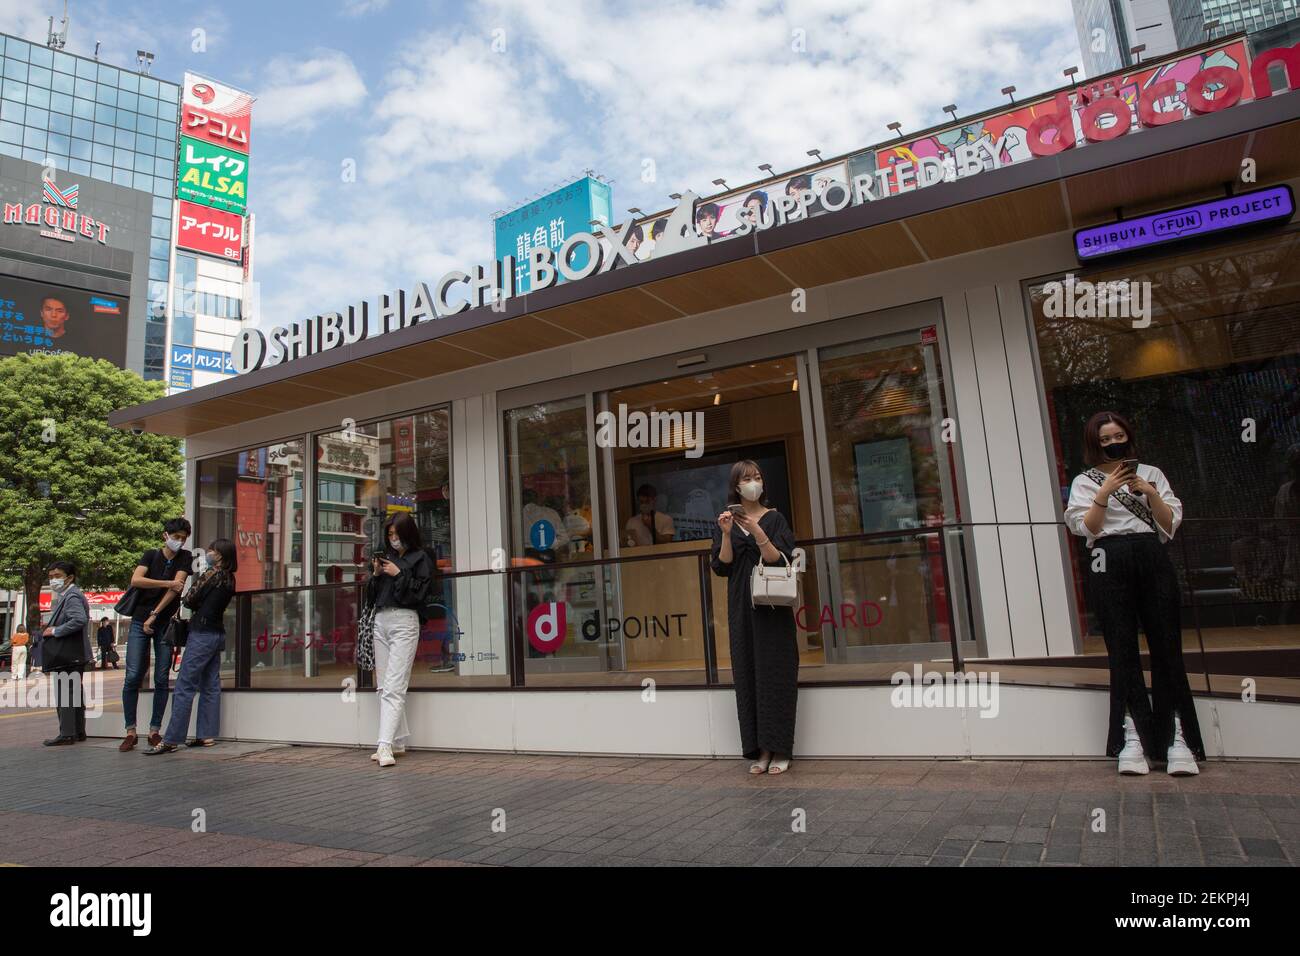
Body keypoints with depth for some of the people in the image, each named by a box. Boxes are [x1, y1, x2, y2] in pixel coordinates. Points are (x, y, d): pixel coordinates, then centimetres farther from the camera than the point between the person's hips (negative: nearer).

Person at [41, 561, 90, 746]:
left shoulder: (72, 596, -14)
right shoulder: (64, 597, 18)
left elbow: (80, 620, -28)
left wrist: (56, 631, -19)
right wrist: (50, 626, 11)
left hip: (67, 656, -10)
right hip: (73, 655, 10)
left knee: (64, 694, -6)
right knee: (74, 693, 14)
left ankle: (67, 733, -3)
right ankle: (78, 731, 20)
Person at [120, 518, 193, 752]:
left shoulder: (185, 558, 5)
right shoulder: (151, 555, 8)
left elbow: (177, 588, -7)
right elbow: (136, 580, -9)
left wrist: (154, 615, -13)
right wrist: (168, 583, -15)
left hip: (166, 624, 0)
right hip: (140, 621, 0)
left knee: (162, 679, 0)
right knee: (132, 677, -5)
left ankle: (154, 731, 7)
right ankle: (130, 731, 3)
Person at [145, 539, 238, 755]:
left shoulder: (211, 574, -11)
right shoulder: (230, 579, 10)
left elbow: (190, 601, -4)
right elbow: (213, 602, 13)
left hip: (202, 633, -8)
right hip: (218, 633, 8)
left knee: (185, 687, -6)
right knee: (210, 686, 9)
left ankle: (171, 740, -5)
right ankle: (207, 735, 12)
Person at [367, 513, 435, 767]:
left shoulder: (421, 559, 3)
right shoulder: (385, 558, 18)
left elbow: (420, 594, -6)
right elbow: (371, 597, 18)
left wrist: (398, 574, -9)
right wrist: (375, 574, 2)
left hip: (404, 622, -6)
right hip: (380, 622, 7)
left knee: (393, 687, -14)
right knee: (383, 687, 6)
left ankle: (385, 744, -19)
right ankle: (398, 741, 13)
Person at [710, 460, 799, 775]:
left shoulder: (774, 518, 3)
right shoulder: (727, 522, 9)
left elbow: (779, 560, -8)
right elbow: (721, 567, 1)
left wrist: (757, 532, -20)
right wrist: (726, 534, -13)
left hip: (772, 606, -2)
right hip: (741, 608, 2)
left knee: (775, 673, -2)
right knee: (748, 675, 2)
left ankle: (780, 749, 4)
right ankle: (760, 749, 8)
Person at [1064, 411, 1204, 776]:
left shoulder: (1151, 473, 17)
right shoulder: (1085, 482, 12)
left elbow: (1171, 523, 8)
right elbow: (1087, 527, -2)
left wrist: (1149, 493, -6)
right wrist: (1105, 492, -12)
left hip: (1152, 558, 2)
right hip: (1109, 562, -1)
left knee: (1166, 643, -4)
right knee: (1122, 648, -3)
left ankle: (1177, 738, -1)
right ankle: (1133, 736, -2)